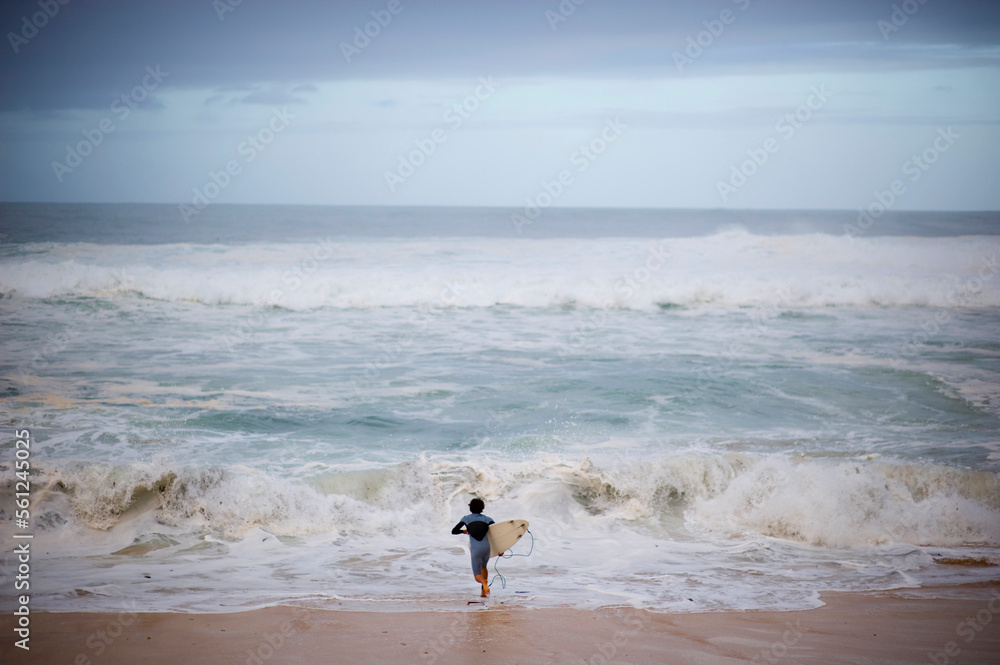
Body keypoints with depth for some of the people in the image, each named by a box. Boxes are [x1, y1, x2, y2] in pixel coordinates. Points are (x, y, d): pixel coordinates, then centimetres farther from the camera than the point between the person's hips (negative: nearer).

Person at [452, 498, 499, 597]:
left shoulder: (466, 518, 11)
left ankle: (484, 582, -34)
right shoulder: (487, 519, 12)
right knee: (483, 566, 34)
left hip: (475, 550, -2)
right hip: (486, 547, 3)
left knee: (477, 576, 4)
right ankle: (483, 592, 24)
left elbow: (453, 531, 11)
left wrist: (464, 531, 32)